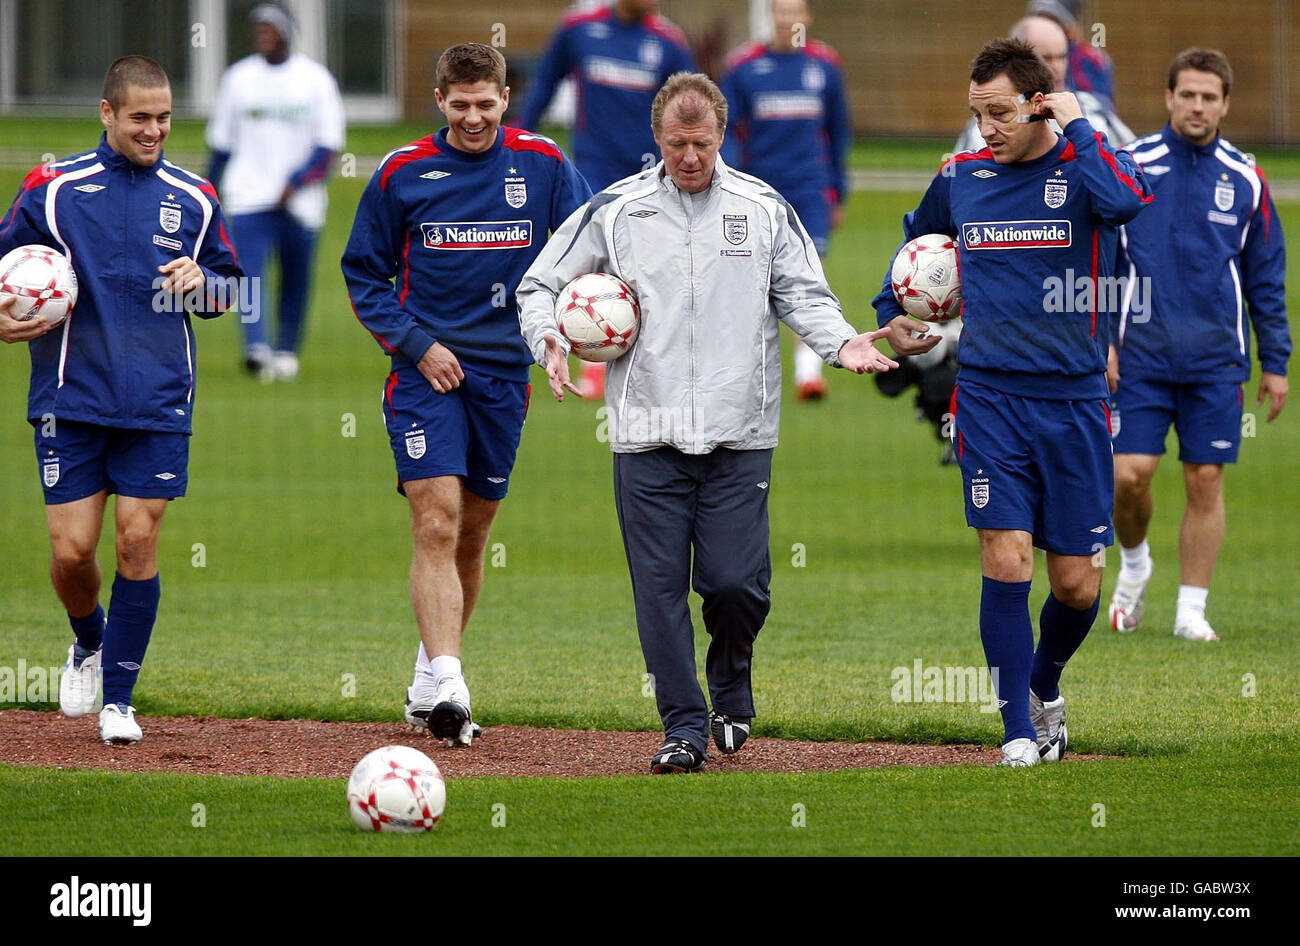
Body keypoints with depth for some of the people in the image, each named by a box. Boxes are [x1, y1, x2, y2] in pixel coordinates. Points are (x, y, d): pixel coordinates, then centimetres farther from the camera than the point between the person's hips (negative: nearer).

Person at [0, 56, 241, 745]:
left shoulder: (193, 199, 7)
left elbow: (227, 287, 16)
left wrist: (201, 282, -6)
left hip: (158, 402, 1)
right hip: (71, 398, -1)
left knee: (139, 540, -4)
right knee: (72, 548, -4)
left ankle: (118, 698, 7)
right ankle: (88, 643, 29)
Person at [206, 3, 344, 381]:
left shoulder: (316, 79, 1)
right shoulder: (238, 78, 8)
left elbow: (329, 144, -3)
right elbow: (221, 142, 15)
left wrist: (297, 182, -15)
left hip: (300, 200, 0)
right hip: (249, 196, 0)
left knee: (296, 281, 5)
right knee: (248, 270, -18)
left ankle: (287, 351, 20)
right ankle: (257, 349, -30)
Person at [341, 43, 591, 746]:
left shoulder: (543, 166, 3)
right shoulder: (402, 173, -1)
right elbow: (363, 272, 6)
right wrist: (414, 344, -7)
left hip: (504, 373, 3)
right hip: (427, 372, -3)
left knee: (471, 533, 12)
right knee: (437, 524, -16)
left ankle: (432, 673, 28)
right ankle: (445, 689, -24)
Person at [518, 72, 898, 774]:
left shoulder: (763, 209, 7)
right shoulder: (615, 211, 6)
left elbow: (803, 295, 12)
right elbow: (540, 286, 11)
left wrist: (842, 343, -7)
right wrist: (550, 342, -8)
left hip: (739, 437, 0)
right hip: (647, 437, 0)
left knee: (735, 583, -7)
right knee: (661, 588, -3)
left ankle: (731, 687, 23)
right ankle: (684, 728, 5)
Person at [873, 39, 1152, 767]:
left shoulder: (1086, 166, -3)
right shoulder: (961, 177, 7)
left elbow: (1125, 201, -29)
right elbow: (917, 238, 30)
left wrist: (1076, 127, -18)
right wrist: (891, 311, 22)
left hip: (1073, 400, -1)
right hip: (989, 398, 1)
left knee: (1078, 584, 4)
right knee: (1007, 560, -12)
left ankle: (1045, 688, 33)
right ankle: (1020, 732, -5)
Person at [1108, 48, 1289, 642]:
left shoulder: (1245, 180, 5)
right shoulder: (1129, 166, 1)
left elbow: (1266, 277, 10)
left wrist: (1275, 362, 8)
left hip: (1216, 359, 1)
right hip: (1141, 352, -1)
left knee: (1205, 482, 1)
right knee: (1130, 475, -9)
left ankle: (1192, 610, 9)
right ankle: (1134, 563, 20)